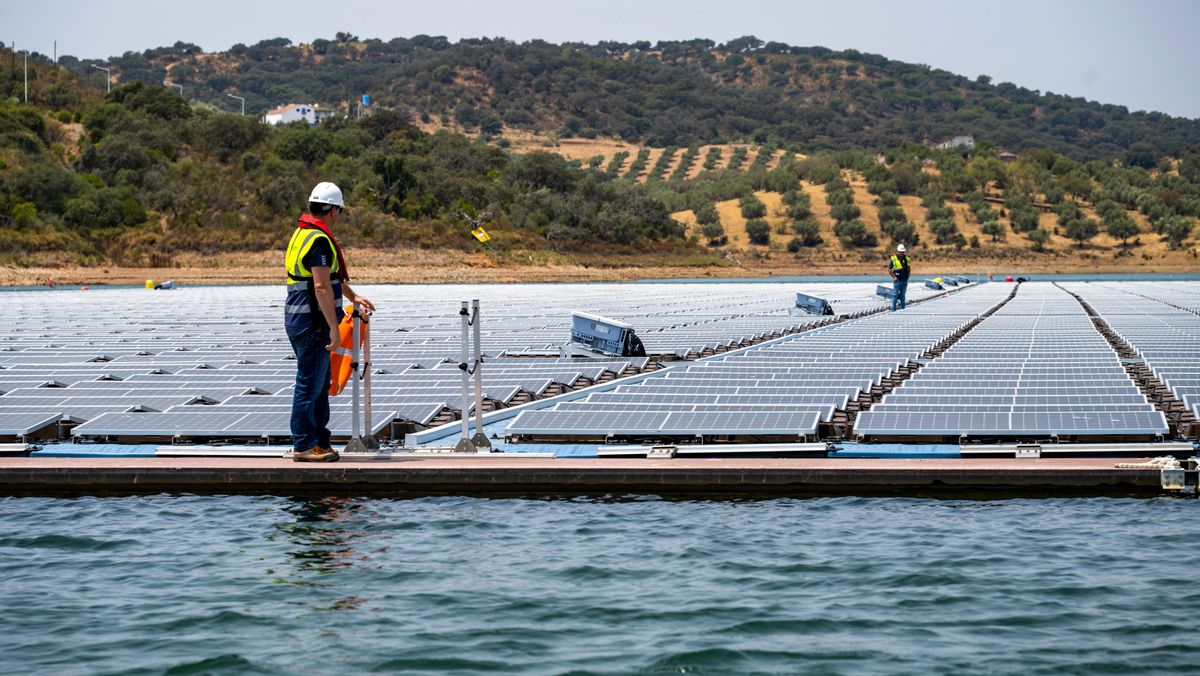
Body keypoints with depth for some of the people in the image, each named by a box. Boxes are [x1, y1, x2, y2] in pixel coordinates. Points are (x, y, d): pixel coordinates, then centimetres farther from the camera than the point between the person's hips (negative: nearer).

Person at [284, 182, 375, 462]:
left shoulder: (302, 234, 16)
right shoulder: (319, 239, -17)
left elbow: (332, 274, 31)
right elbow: (322, 287, -24)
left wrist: (353, 297, 44)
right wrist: (334, 329, -22)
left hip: (298, 319, 10)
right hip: (313, 322, -10)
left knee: (320, 384, 17)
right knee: (309, 384, -4)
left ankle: (320, 442, 24)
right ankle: (304, 446, 1)